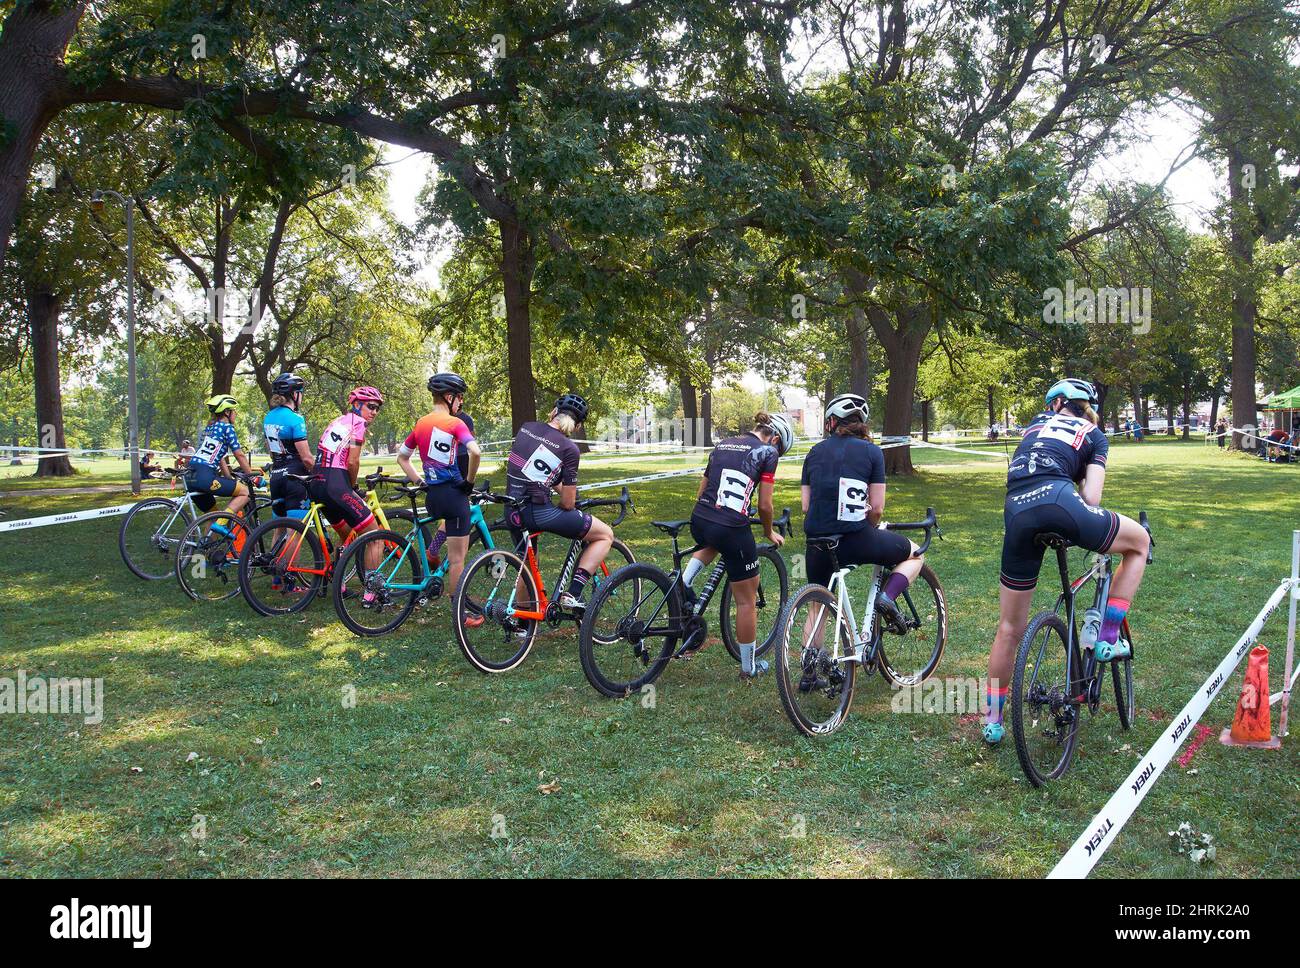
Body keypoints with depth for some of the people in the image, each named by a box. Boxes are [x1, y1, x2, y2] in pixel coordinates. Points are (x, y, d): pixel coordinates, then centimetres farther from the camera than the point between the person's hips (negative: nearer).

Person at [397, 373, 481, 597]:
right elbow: (475, 452, -27)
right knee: (457, 557, 0)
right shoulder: (455, 423, -11)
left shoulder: (420, 424, 9)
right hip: (454, 492, -7)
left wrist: (418, 482, 18)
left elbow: (401, 457, 18)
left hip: (431, 495, 7)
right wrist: (469, 480, -13)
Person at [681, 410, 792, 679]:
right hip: (732, 529, -6)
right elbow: (764, 505, 1)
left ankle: (684, 582, 18)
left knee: (714, 543, 44)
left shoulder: (722, 445, 19)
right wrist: (769, 533, 19)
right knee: (747, 599, 13)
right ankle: (749, 667, 23)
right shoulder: (767, 450, 3)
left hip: (699, 522, 6)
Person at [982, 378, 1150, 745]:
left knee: (1010, 628, 17)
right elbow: (1091, 498, 9)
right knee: (1139, 541, 24)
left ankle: (992, 718, 24)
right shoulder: (1094, 435, 22)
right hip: (1058, 501, -4)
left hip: (1016, 514, 4)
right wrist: (1091, 535, 27)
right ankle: (1107, 639, 17)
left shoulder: (1037, 423, 33)